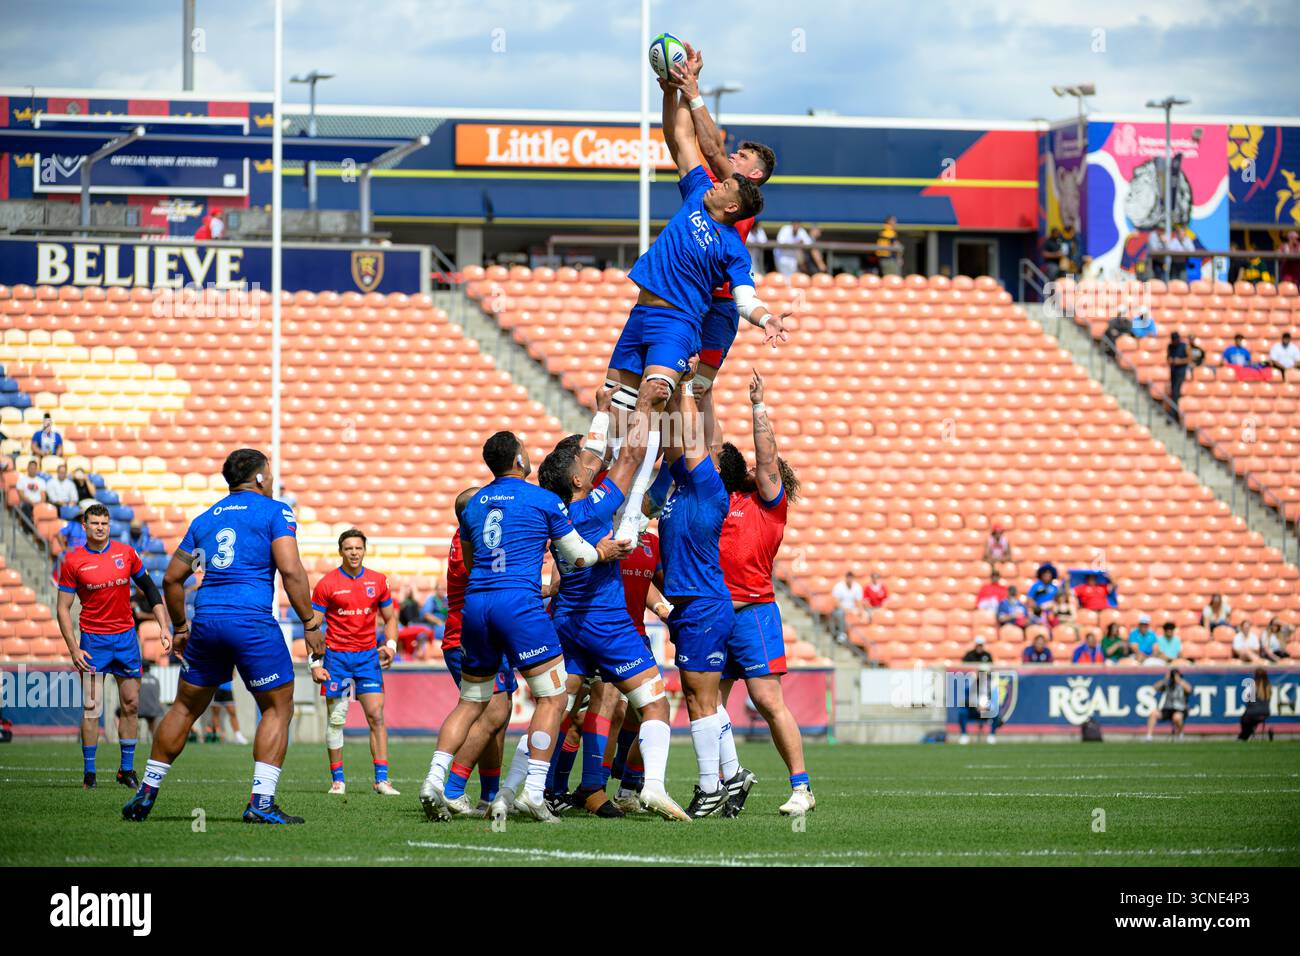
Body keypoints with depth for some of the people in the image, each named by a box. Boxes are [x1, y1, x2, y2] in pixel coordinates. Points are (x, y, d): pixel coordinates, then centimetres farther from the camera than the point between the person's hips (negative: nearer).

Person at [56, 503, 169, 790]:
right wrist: (74, 649, -10)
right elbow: (63, 608, -2)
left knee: (131, 704, 4)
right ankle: (89, 772, -1)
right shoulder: (73, 561, -5)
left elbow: (149, 588, 14)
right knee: (91, 707, -8)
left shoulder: (126, 553, 2)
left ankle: (127, 769, 14)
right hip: (93, 639, -3)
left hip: (126, 636, 3)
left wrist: (164, 626, 7)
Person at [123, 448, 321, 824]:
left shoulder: (205, 520, 19)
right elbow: (290, 571, -9)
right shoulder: (275, 512, 3)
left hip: (206, 621, 5)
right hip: (252, 621, -5)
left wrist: (180, 627, 31)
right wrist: (310, 623, -5)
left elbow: (172, 579, 20)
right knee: (278, 708, 5)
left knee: (185, 709, 18)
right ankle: (261, 801, -6)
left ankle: (146, 792, 19)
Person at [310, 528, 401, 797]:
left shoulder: (377, 581, 6)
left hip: (368, 656, 2)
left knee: (376, 716, -7)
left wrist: (390, 645, -1)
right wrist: (315, 663, -8)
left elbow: (390, 618, 17)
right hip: (336, 656, -2)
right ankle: (337, 780, 7)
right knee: (336, 719, 0)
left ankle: (382, 779, -7)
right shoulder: (327, 584, -3)